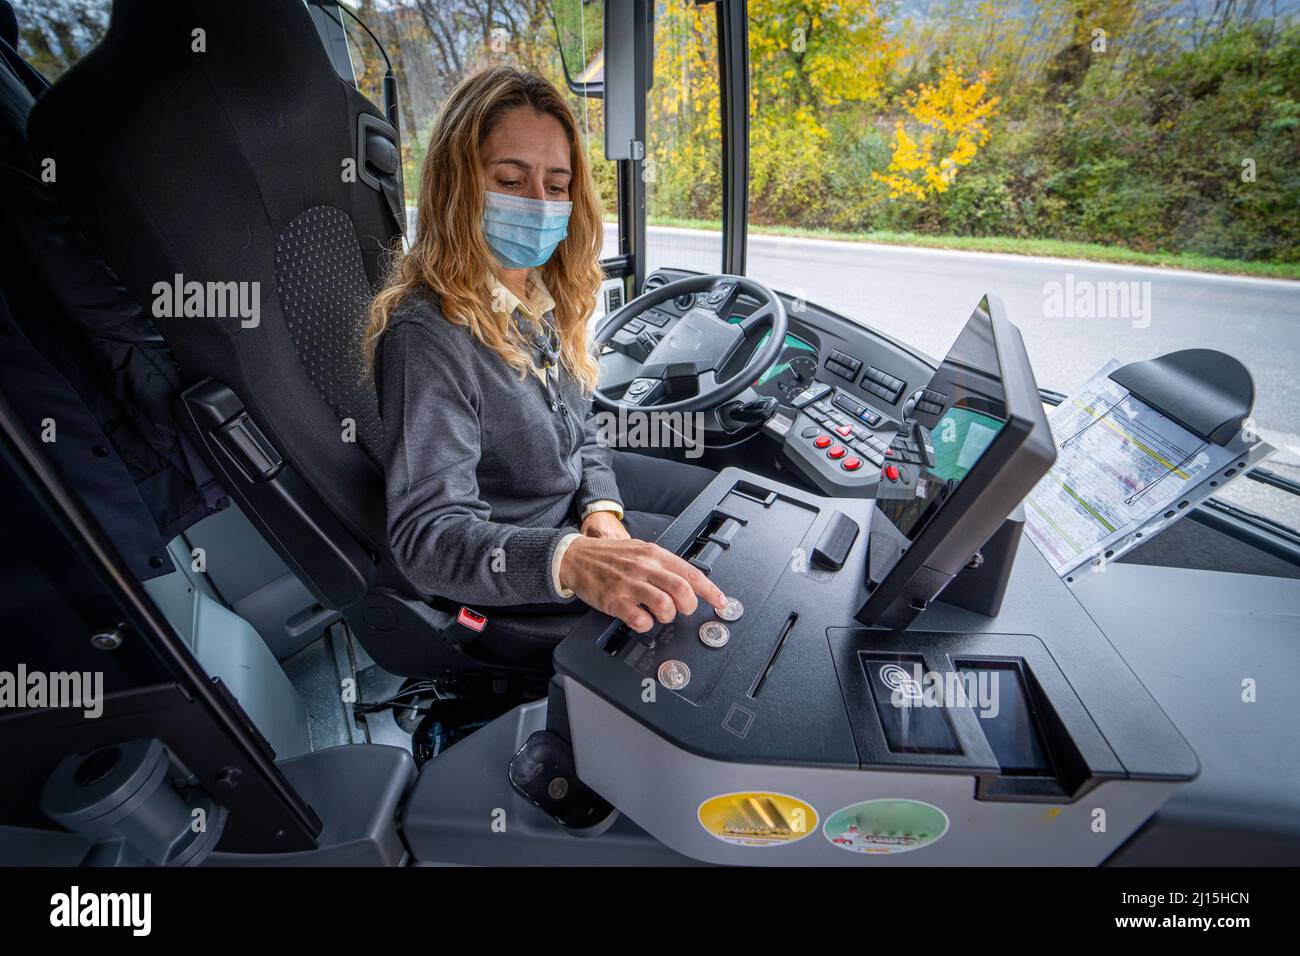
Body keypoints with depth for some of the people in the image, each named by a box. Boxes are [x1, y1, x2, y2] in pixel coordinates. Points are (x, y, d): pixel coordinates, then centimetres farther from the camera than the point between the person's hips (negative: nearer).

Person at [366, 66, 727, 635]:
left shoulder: (543, 293, -5)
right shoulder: (426, 334, -31)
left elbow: (577, 429, 6)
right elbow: (427, 534, -37)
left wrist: (603, 506, -14)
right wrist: (571, 561, -55)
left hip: (580, 488, 8)